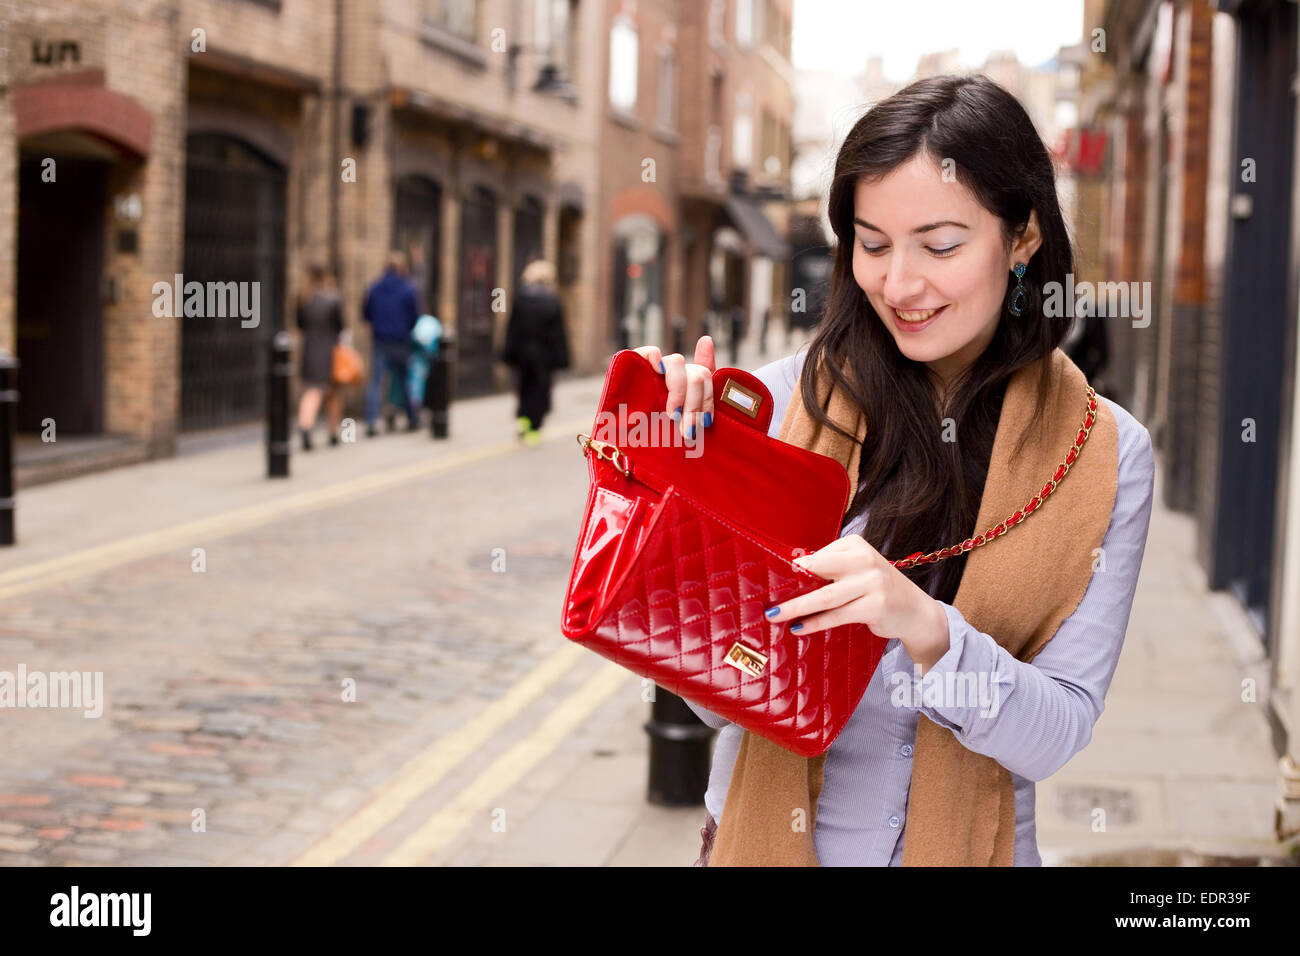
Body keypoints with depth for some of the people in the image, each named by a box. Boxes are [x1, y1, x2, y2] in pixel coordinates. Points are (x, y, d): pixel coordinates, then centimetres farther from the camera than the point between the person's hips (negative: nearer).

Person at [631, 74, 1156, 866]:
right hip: (764, 833, 0)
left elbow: (1057, 733, -14)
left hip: (968, 844, 0)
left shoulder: (1106, 455, -9)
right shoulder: (786, 399, -12)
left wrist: (924, 626, -31)